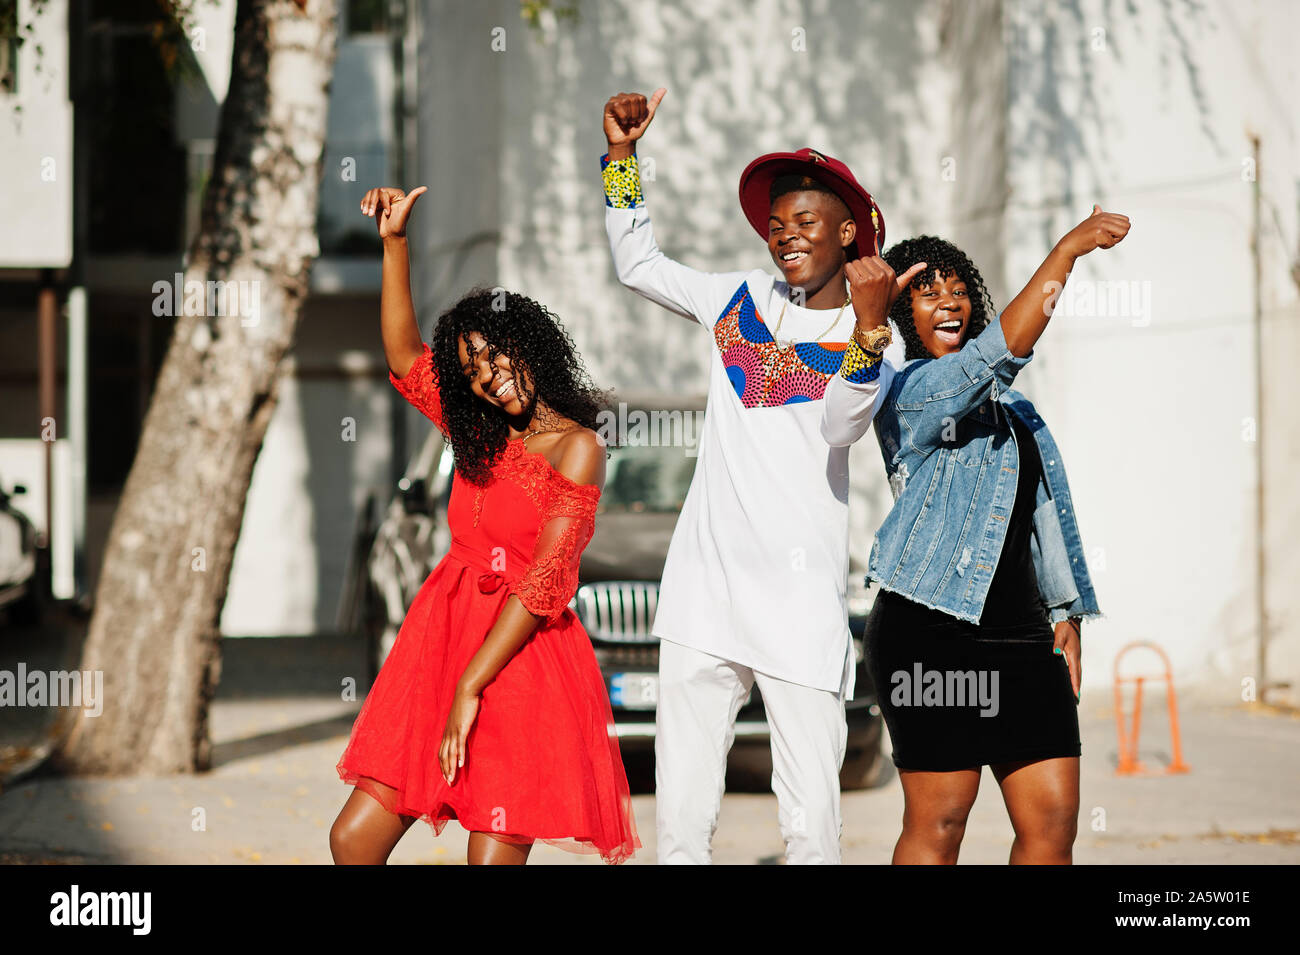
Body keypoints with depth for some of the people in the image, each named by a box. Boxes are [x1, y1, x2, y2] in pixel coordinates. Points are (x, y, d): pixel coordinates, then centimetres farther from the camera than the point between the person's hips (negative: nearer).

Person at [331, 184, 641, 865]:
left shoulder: (577, 447, -7)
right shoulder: (485, 439, 15)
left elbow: (544, 581, -14)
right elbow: (405, 357, 23)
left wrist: (469, 688, -17)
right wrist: (394, 243, 16)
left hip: (520, 656, -7)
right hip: (440, 636, 7)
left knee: (492, 859, -11)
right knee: (354, 840, 2)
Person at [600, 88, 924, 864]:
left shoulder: (871, 343, 1)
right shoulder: (742, 300, 15)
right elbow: (637, 265, 27)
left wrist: (868, 323, -36)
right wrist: (622, 151, 18)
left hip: (802, 602, -4)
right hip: (705, 587, 4)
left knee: (812, 822, -7)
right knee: (680, 813, 1)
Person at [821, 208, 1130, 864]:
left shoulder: (1009, 406, 21)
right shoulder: (908, 392, -4)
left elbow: (1046, 509, 25)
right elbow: (999, 353, -21)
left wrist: (1067, 614, 18)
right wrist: (1067, 250, -21)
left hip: (1021, 638, 7)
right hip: (933, 636, -7)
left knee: (1054, 818, 0)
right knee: (937, 825, -6)